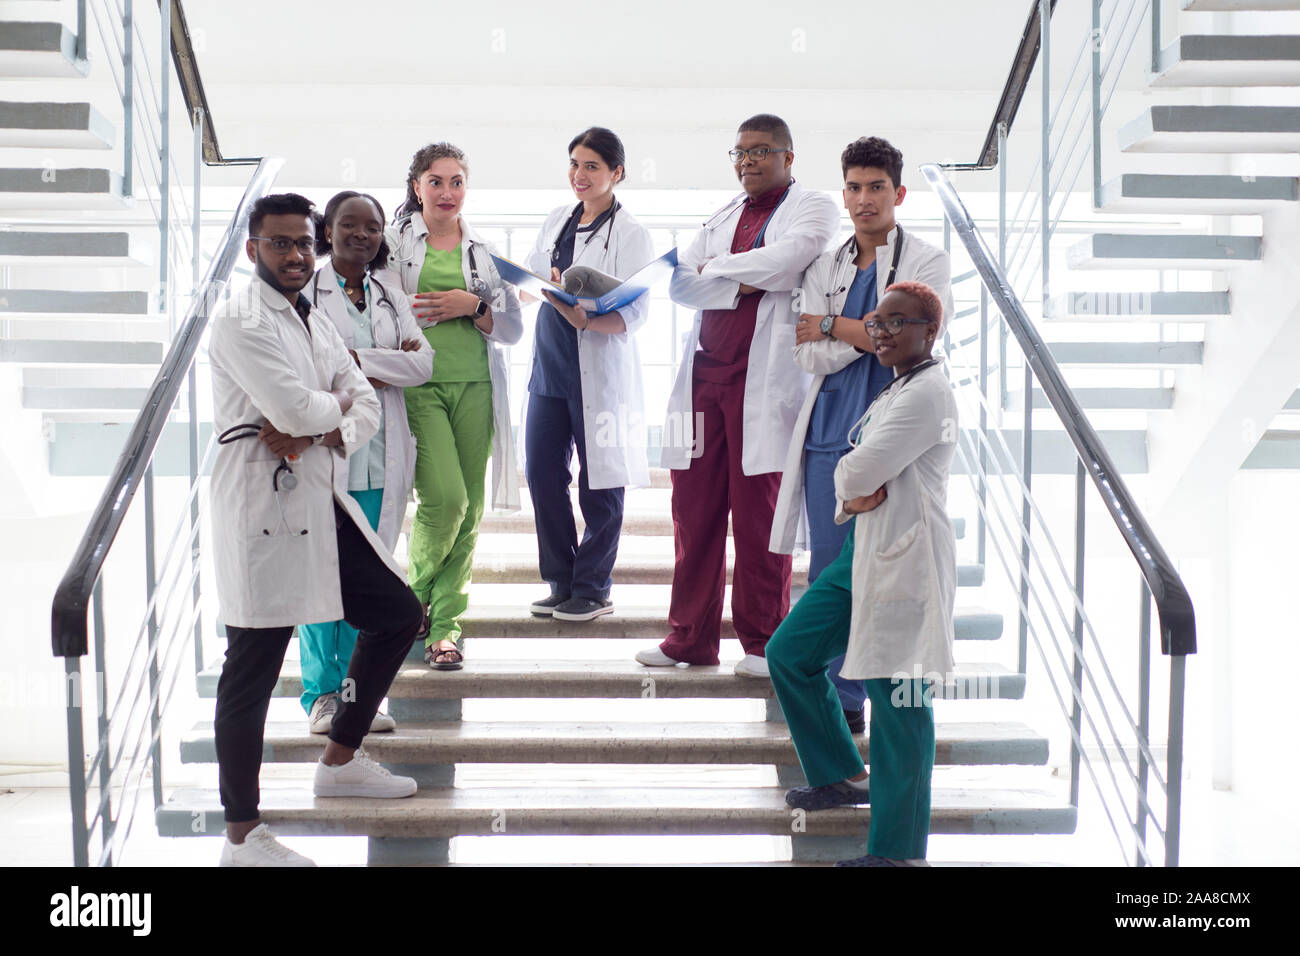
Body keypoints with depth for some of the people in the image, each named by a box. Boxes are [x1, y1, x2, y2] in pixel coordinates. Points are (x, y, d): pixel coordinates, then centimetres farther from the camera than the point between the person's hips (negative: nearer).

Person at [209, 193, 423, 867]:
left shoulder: (315, 323, 16)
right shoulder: (239, 323, -12)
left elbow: (365, 406, 9)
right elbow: (295, 408, -23)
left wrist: (318, 431, -12)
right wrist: (337, 405, -1)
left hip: (320, 501, 9)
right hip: (263, 511, -9)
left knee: (397, 614, 17)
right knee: (251, 671, -3)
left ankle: (339, 761, 32)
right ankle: (242, 836, 7)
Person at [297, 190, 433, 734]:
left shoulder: (389, 294, 15)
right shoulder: (305, 290, 1)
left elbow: (422, 364, 3)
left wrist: (356, 359, -9)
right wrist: (388, 364, -11)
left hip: (381, 457, 4)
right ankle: (321, 693, 9)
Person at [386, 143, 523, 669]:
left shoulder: (484, 251, 15)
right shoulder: (393, 242, 7)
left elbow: (513, 327, 12)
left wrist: (472, 305, -3)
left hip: (474, 386, 4)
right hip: (417, 384, -3)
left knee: (469, 510, 1)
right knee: (445, 497, -18)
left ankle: (444, 624, 12)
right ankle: (416, 594, 9)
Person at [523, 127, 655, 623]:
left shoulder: (630, 233, -6)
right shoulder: (556, 221, 13)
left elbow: (634, 312, -13)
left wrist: (584, 318, -29)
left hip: (601, 370, -6)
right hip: (550, 363, 6)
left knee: (598, 480, 1)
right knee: (543, 474, 7)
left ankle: (592, 589, 13)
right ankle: (562, 583, 20)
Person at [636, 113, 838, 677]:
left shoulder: (812, 208, 5)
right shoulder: (723, 216, 22)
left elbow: (786, 261, -16)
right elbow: (677, 282, 9)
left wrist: (715, 266, -2)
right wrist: (739, 284, -8)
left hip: (765, 381, -5)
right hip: (705, 376, 5)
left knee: (759, 513, -3)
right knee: (694, 508, 4)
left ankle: (763, 642, 7)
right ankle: (691, 637, 12)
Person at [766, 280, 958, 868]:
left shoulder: (927, 392, -14)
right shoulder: (895, 392, 19)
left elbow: (859, 470, -21)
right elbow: (853, 476, 16)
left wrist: (850, 479, 1)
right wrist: (854, 496, -6)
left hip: (904, 558, -11)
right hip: (866, 549, 11)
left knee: (896, 697, -6)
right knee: (789, 653, 12)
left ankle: (896, 848, 2)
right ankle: (843, 776, 28)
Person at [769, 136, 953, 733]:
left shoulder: (927, 263, 3)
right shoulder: (824, 269, 15)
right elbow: (808, 355, 3)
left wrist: (831, 327, -7)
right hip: (831, 437, 4)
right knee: (830, 572, 6)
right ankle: (841, 701, 17)